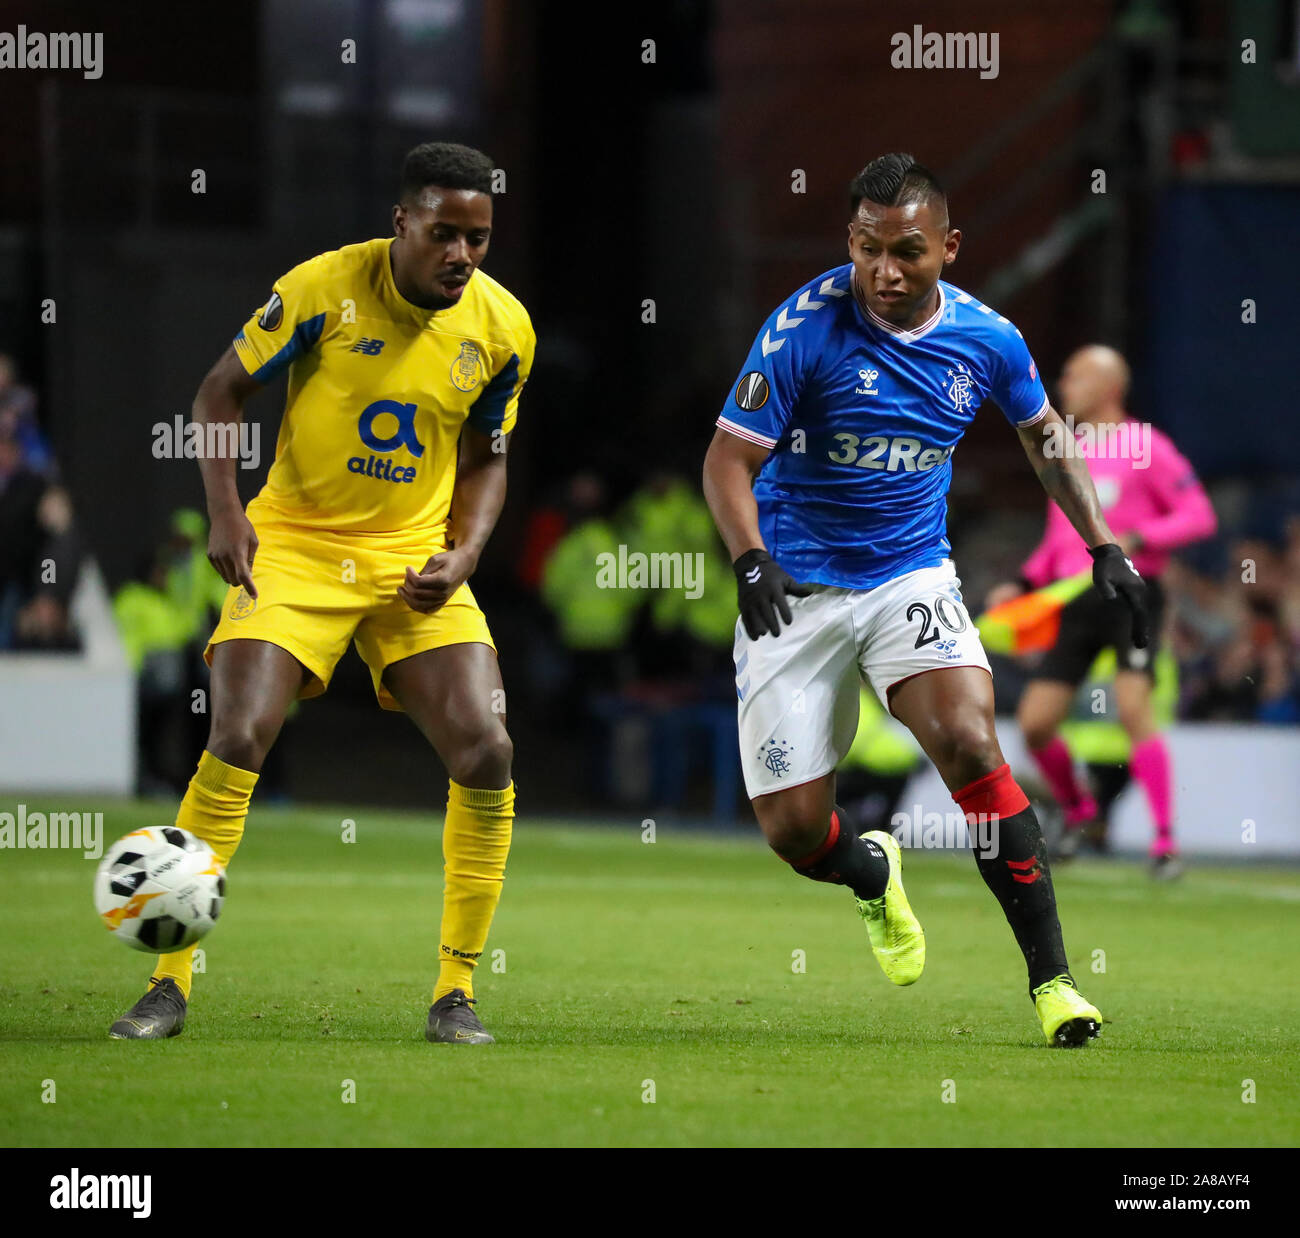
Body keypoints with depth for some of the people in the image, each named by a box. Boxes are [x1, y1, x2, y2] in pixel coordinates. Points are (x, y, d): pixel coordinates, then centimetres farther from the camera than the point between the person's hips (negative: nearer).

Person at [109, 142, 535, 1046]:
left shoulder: (503, 328, -4)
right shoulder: (324, 288, -13)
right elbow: (222, 393, -2)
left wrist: (464, 554, -8)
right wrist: (225, 513, -14)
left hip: (418, 558, 3)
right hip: (296, 545, -3)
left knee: (486, 753, -13)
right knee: (238, 739, -18)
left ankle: (456, 990, 2)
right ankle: (170, 984, -6)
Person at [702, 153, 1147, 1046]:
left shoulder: (986, 338, -4)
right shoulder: (807, 327, -16)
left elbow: (1044, 435, 18)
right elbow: (729, 459, -14)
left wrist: (1104, 547, 13)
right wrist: (751, 563, -31)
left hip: (912, 579, 2)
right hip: (796, 594, -1)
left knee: (969, 744, -25)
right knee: (792, 829, -4)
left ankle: (1052, 978, -18)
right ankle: (872, 874, 35)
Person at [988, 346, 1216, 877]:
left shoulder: (1145, 446, -4)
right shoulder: (1065, 451, 16)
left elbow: (1199, 516, -8)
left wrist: (1135, 539, -21)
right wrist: (1022, 584, 12)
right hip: (1076, 600, 6)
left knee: (1133, 706, -24)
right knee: (1035, 723, -2)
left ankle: (1165, 841, -19)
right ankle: (1076, 808, 26)